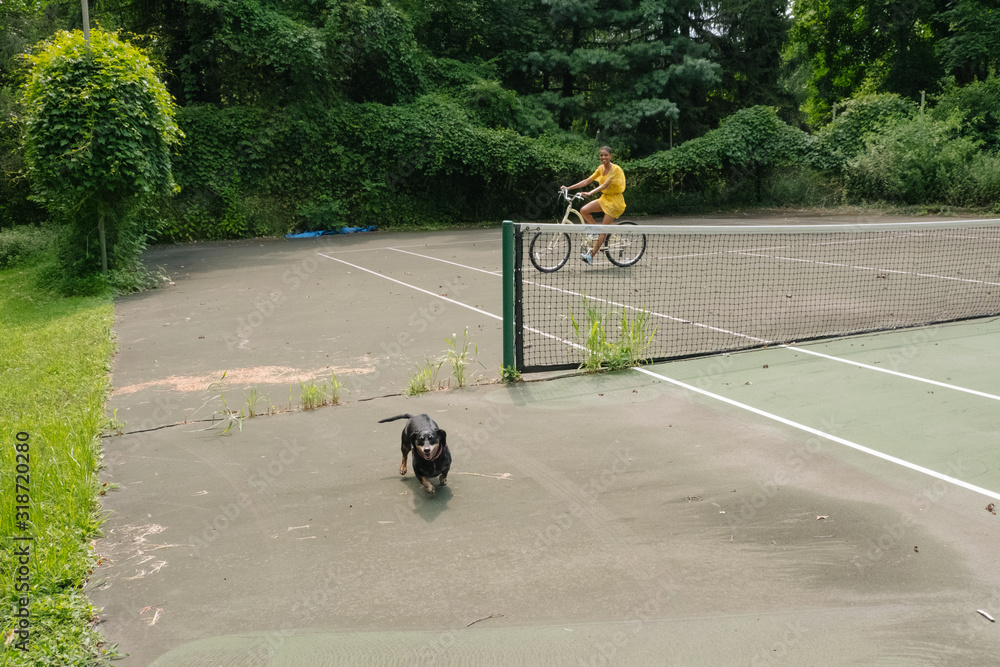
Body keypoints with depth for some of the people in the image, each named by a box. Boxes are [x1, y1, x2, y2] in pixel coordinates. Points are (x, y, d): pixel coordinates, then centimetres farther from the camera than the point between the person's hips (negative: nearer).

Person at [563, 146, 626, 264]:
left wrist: (590, 193, -41)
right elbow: (587, 181, 3)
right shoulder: (601, 168, 4)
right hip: (604, 198, 8)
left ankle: (591, 255, -3)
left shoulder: (615, 169, -18)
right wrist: (568, 188, -4)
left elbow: (605, 185, -29)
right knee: (584, 210, -10)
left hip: (615, 201, -8)